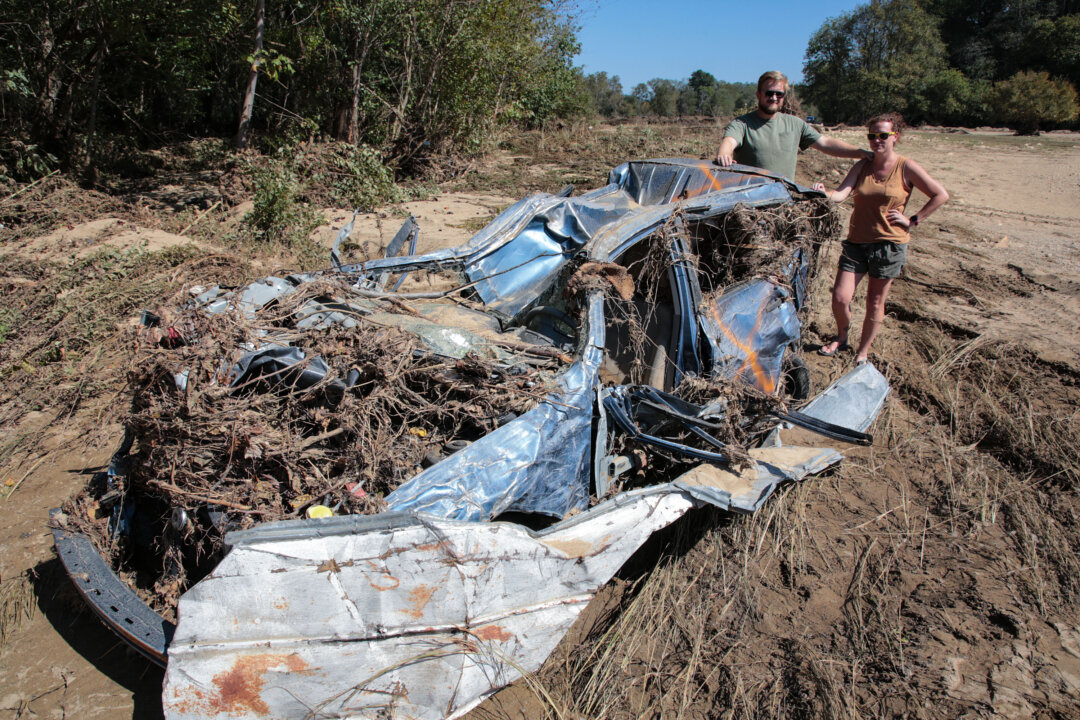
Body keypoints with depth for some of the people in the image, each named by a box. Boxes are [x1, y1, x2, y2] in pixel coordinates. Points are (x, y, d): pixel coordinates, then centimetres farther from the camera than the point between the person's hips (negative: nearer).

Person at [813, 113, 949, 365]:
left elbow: (941, 195, 0)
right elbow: (842, 193, -12)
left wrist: (913, 221, -5)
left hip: (889, 244, -2)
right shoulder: (862, 166, 4)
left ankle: (863, 352, 23)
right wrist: (825, 193, -33)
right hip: (857, 241, 3)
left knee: (875, 302, 6)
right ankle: (841, 338, 25)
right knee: (840, 298, -4)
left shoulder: (906, 168, -4)